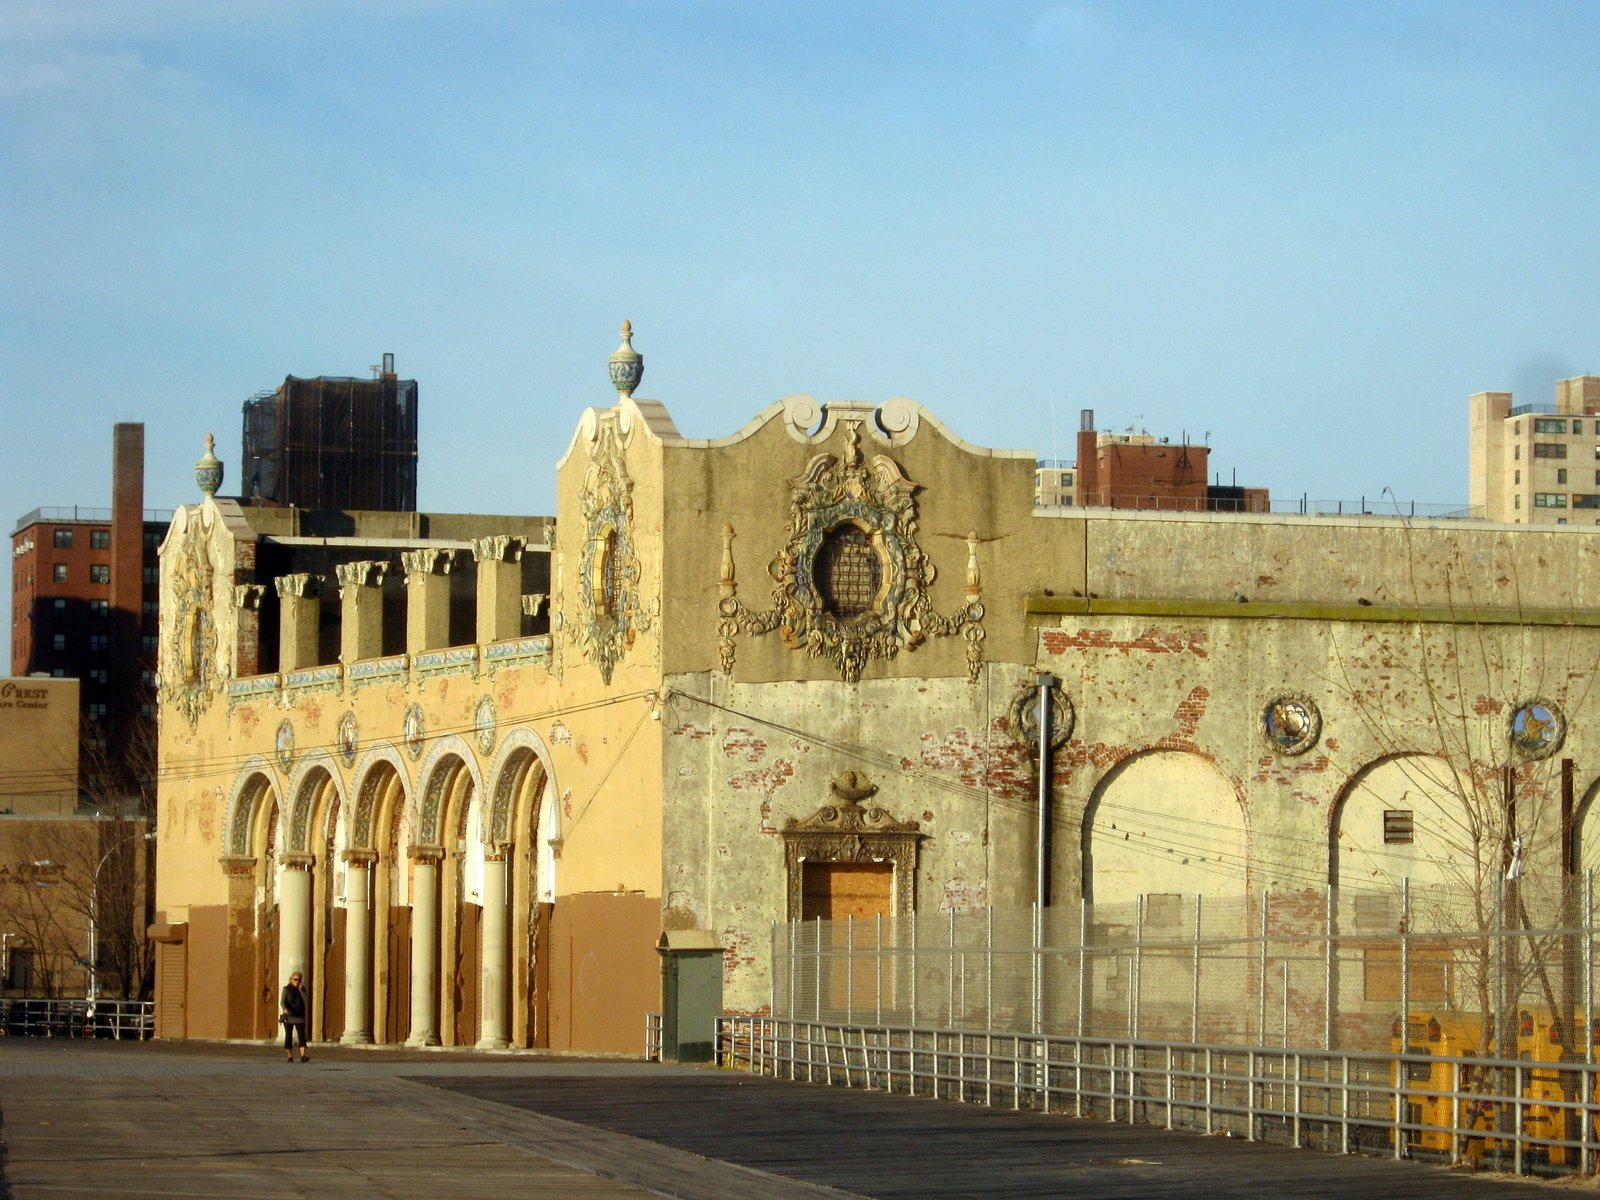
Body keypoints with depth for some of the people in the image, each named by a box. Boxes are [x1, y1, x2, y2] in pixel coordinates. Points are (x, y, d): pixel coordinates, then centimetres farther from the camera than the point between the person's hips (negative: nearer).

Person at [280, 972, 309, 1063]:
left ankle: (303, 1056, -21)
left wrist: (301, 989, -12)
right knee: (288, 1037, 4)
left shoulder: (302, 989, 7)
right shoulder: (286, 989, -1)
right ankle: (290, 1057, 15)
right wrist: (285, 1009, -32)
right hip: (288, 1017, -1)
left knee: (302, 1035, -12)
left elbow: (305, 1000, -7)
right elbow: (282, 1001, -12)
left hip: (299, 1017, 1)